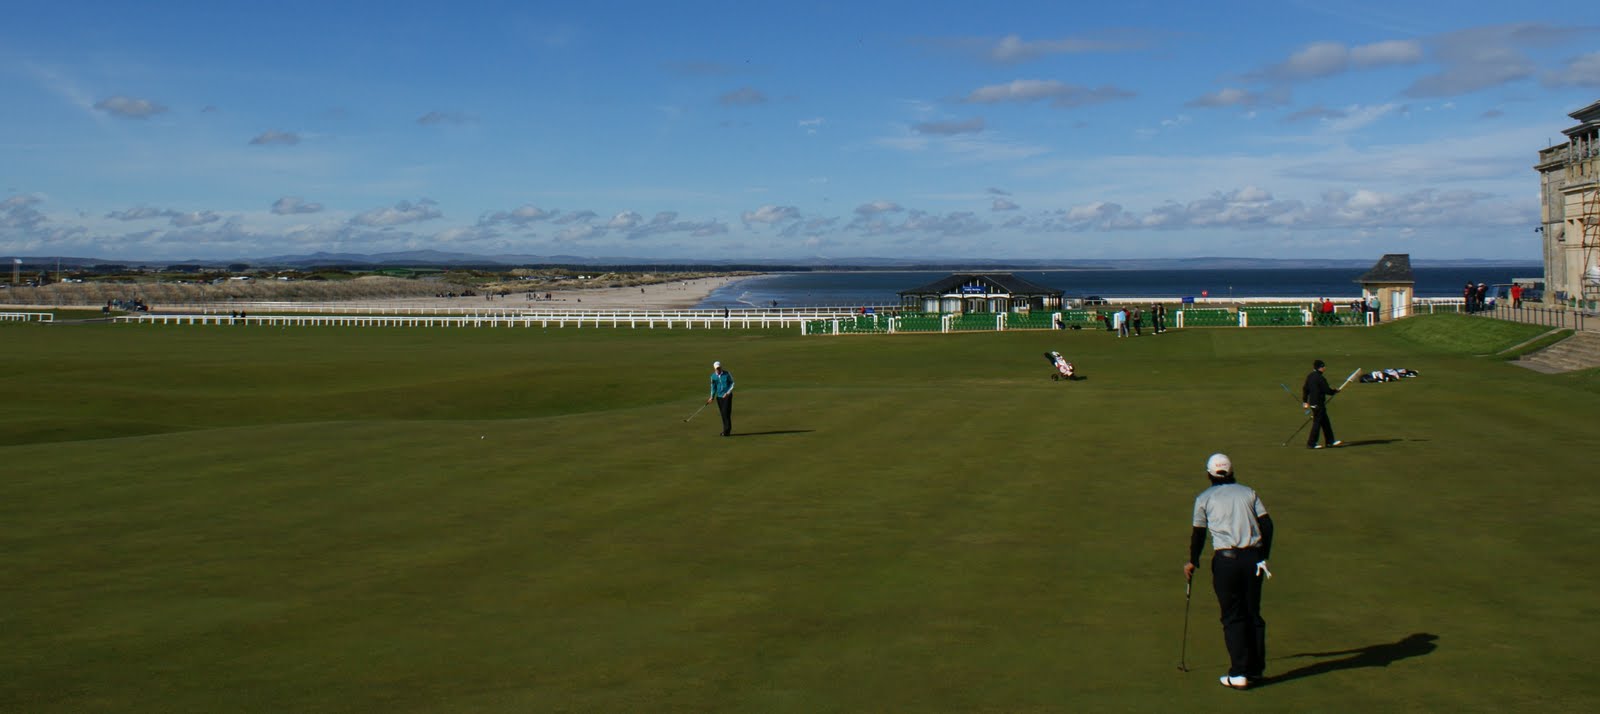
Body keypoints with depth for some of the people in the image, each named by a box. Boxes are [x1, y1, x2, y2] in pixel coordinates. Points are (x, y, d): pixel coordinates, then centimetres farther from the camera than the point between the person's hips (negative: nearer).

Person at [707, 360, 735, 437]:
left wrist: (728, 393, -11)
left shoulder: (727, 374, -8)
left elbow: (732, 383, -2)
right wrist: (712, 397, -2)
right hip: (719, 396, 4)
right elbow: (713, 387, 7)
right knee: (723, 414, 6)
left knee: (726, 413, -13)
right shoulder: (713, 376, 1)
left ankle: (727, 431, -11)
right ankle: (726, 430, 15)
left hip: (727, 396, -4)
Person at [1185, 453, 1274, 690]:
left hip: (1225, 559, -3)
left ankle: (1239, 673, 0)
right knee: (1253, 613, 13)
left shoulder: (1204, 498, 6)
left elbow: (1198, 533, 6)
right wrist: (1264, 555, 15)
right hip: (1253, 557, 3)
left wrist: (1192, 562, 15)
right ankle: (1256, 669, 18)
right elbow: (1267, 524, 8)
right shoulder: (1248, 492, 14)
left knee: (1232, 617, 3)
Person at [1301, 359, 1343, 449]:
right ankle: (1311, 444, 0)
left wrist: (1305, 401, 17)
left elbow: (1305, 389, 12)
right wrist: (1335, 391, 5)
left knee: (1325, 422, 17)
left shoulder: (1309, 376, 7)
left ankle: (1330, 441, 24)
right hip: (1318, 404, -9)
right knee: (1317, 423, -3)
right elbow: (1327, 390, -16)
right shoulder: (1320, 378, -19)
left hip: (1312, 403, 9)